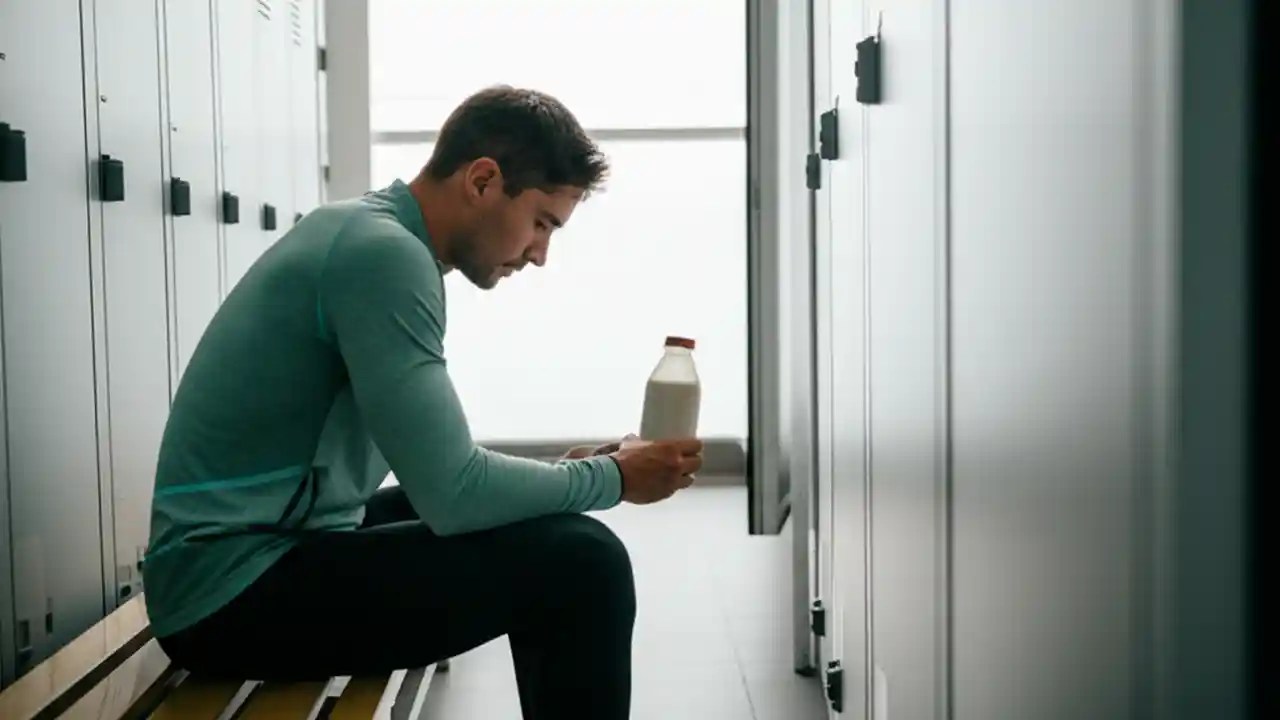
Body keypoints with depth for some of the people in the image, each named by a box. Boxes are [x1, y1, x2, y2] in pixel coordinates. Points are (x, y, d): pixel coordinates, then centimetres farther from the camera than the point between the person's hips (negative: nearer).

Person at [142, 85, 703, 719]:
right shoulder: (382, 253, -19)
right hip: (236, 588, -10)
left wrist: (566, 473, 7)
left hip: (269, 545, 10)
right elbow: (452, 493, -23)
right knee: (581, 563, -19)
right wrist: (612, 478, -9)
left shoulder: (368, 234, 11)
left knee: (537, 528, 21)